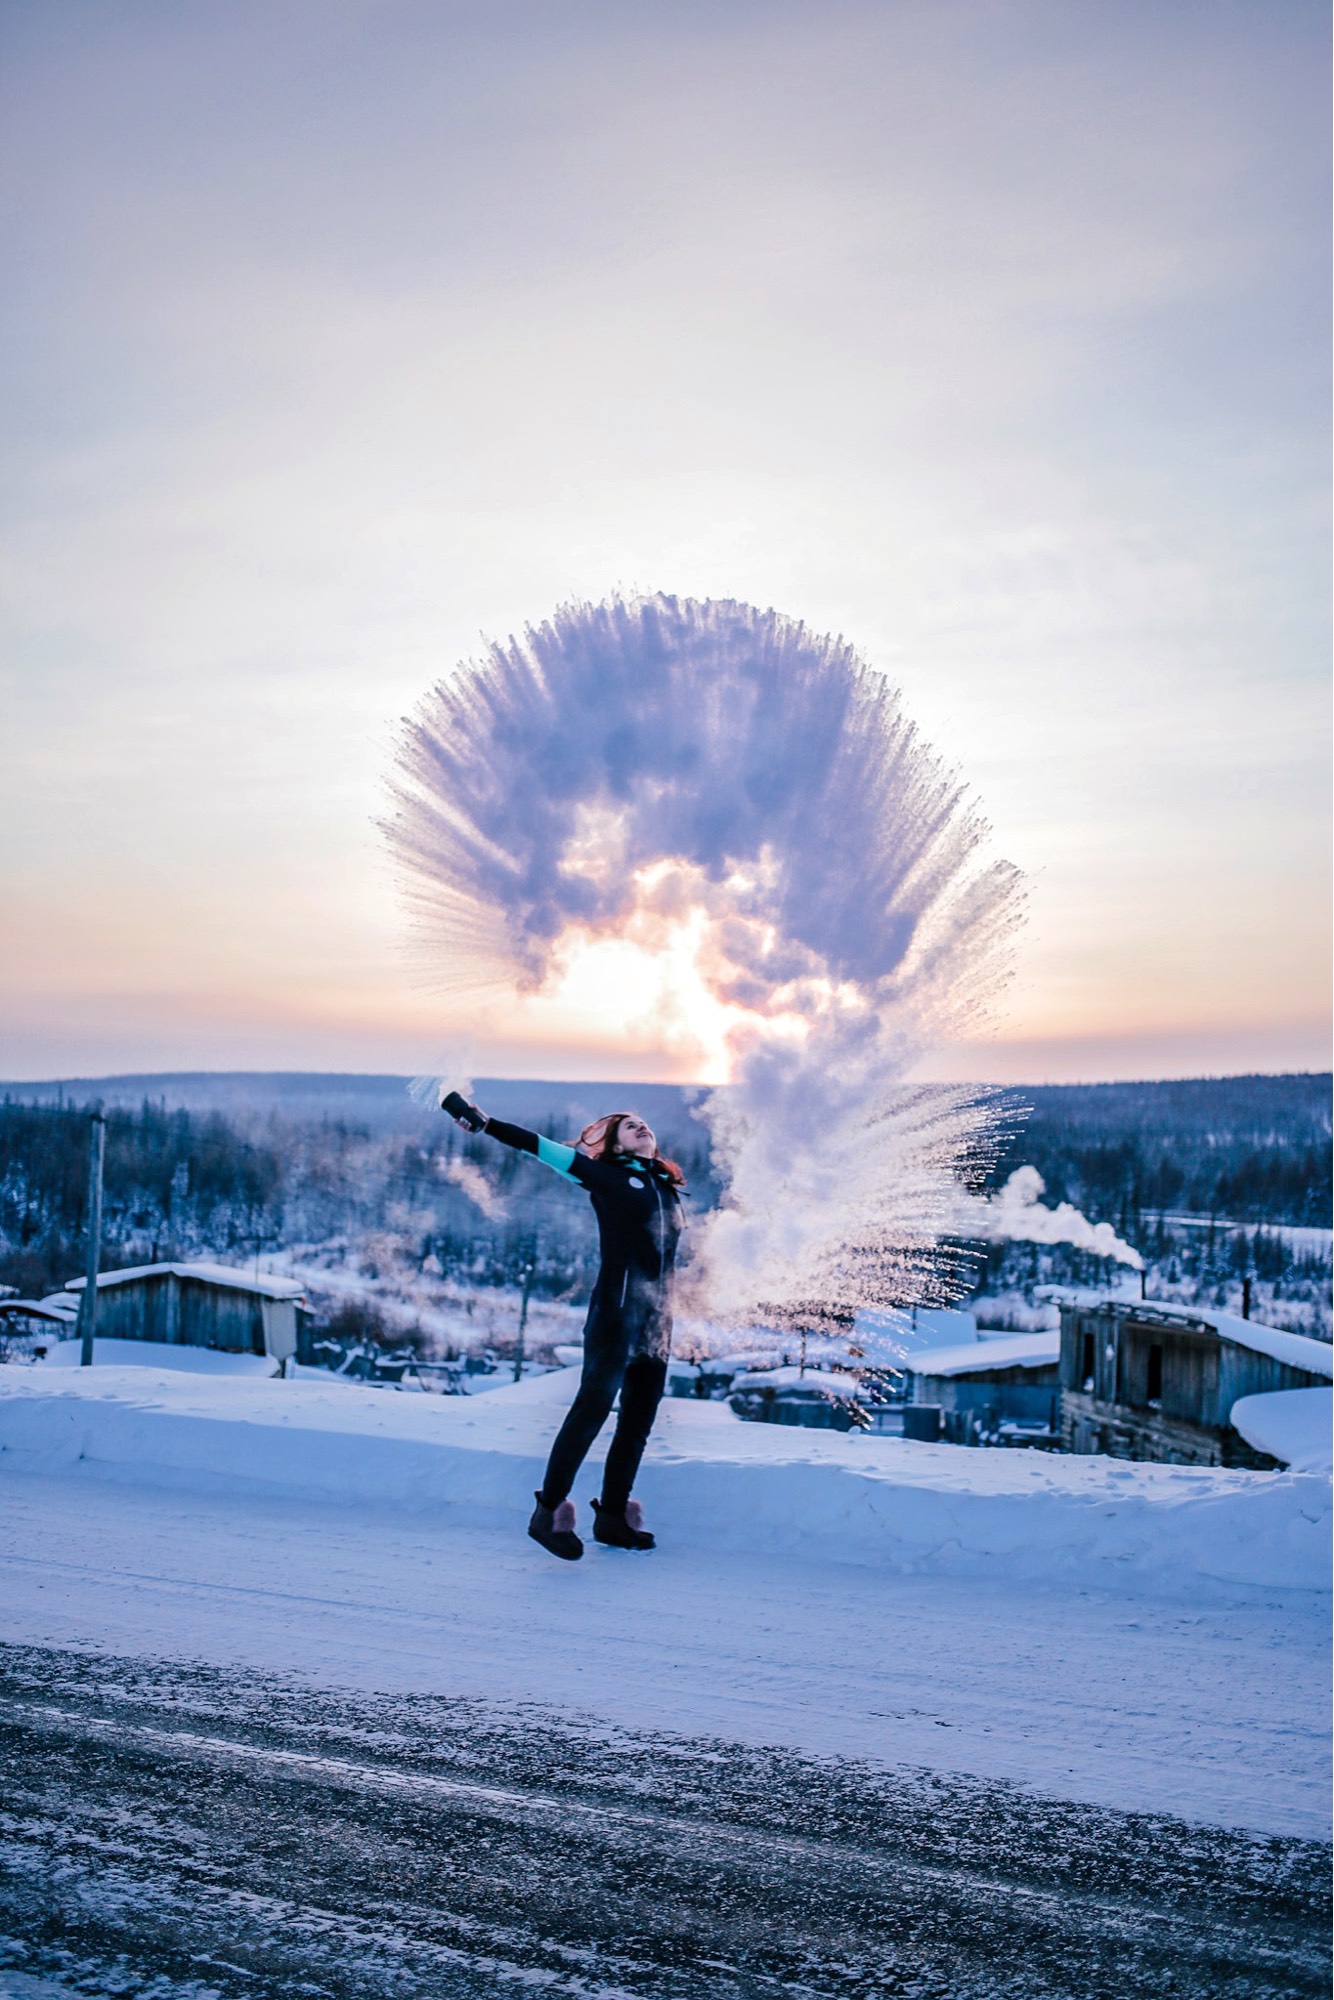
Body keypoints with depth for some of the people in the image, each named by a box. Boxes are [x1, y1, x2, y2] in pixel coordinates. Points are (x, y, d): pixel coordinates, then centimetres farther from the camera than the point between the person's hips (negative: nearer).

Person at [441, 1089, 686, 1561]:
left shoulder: (669, 1187, 17)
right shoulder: (606, 1175, 2)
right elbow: (541, 1147, -3)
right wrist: (484, 1123, -10)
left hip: (658, 1323, 6)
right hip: (617, 1313, -6)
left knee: (639, 1421, 8)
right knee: (592, 1407, -10)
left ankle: (612, 1516, 19)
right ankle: (548, 1512, -3)